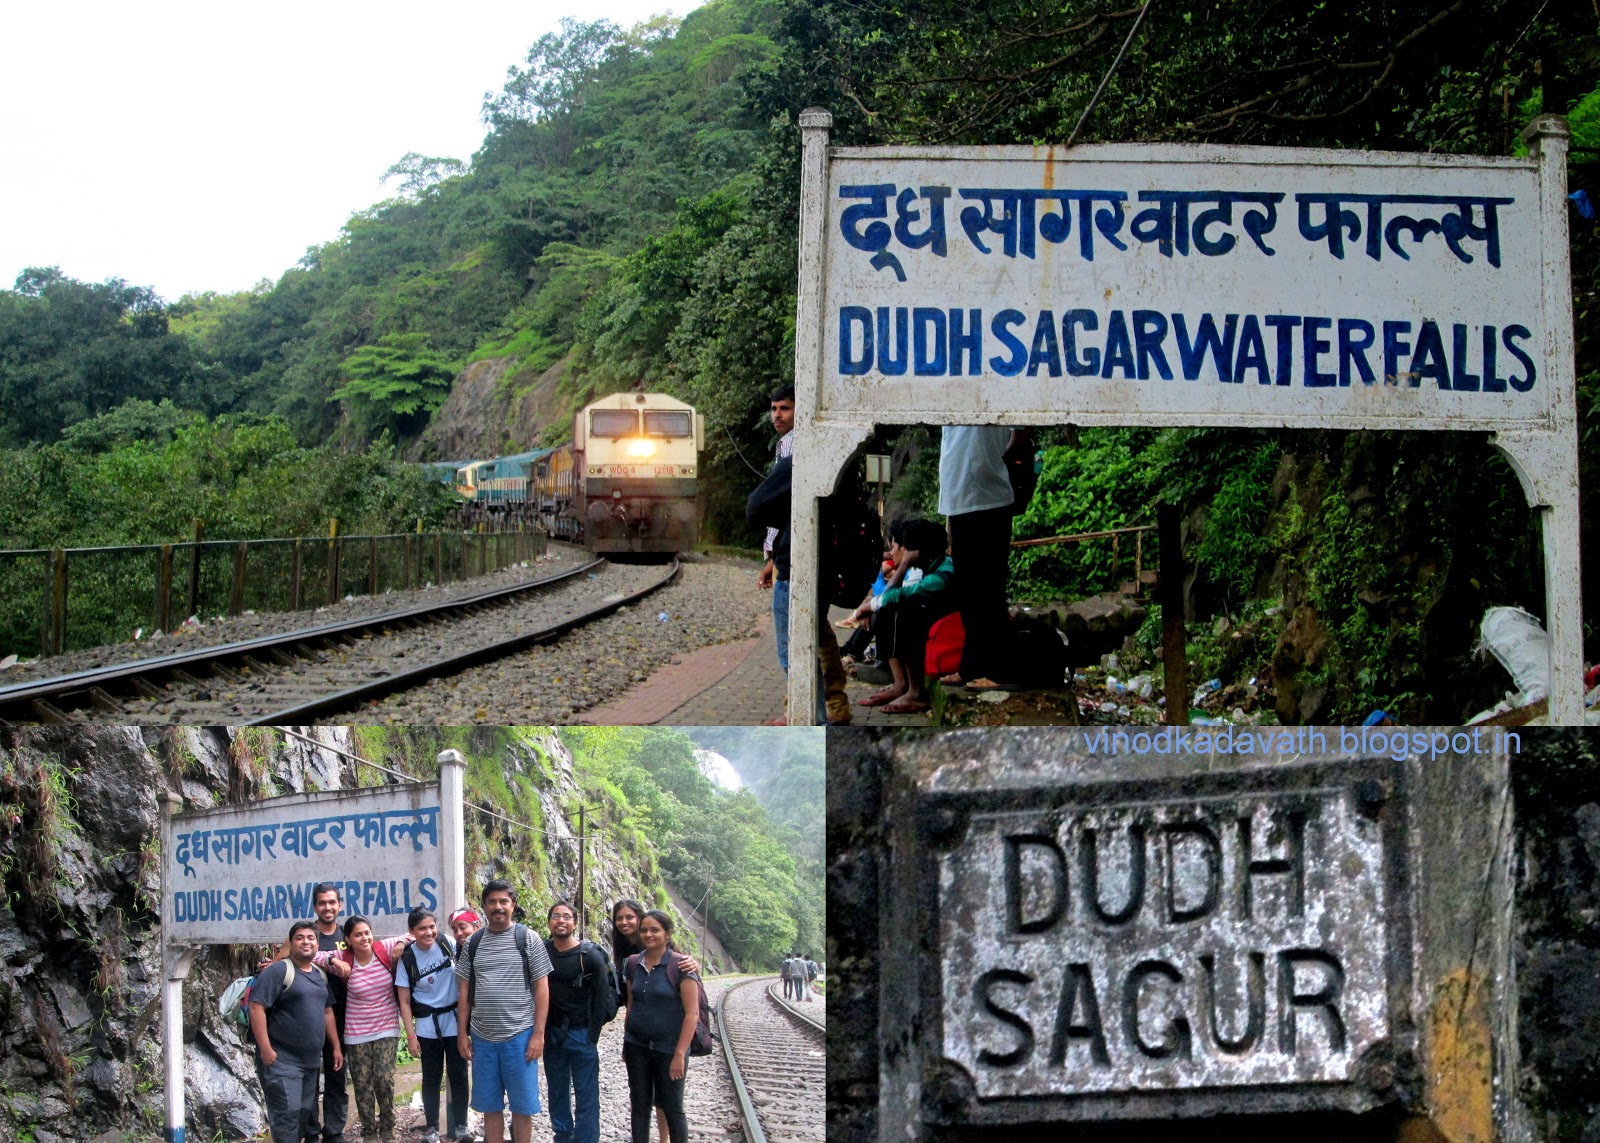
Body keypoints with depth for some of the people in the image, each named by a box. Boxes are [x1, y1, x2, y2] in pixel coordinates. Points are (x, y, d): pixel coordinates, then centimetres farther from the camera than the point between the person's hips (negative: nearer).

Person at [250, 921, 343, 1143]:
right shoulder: (278, 971, -11)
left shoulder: (320, 975, 15)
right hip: (281, 1060, -8)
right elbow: (256, 1007, -17)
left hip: (311, 1060, 8)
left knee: (306, 1114, 12)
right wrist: (265, 1049, -21)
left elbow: (327, 1012, 20)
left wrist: (336, 1048, 14)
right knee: (287, 1113, -13)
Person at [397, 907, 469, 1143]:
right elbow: (405, 1002, -5)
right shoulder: (407, 960, -10)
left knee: (458, 1076, 5)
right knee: (431, 1078, 6)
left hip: (455, 1022, 1)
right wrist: (411, 1036, -8)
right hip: (427, 1027, -1)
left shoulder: (447, 943, -7)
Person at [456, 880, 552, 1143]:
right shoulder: (473, 943, 8)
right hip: (482, 1037, 3)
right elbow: (464, 991, 11)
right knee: (490, 1106, 9)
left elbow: (542, 989, -2)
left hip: (519, 1036, -3)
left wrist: (538, 1034, -8)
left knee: (522, 1106, 3)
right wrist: (462, 1034, 5)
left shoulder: (528, 940, -1)